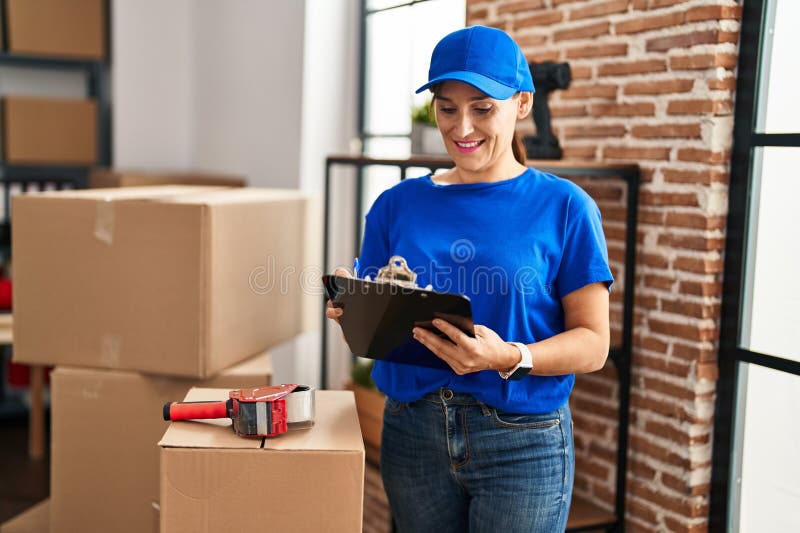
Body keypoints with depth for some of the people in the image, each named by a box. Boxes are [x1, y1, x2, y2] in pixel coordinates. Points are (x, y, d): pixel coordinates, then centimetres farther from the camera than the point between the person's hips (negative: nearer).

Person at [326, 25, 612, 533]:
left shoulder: (564, 207, -4)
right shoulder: (397, 206, 5)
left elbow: (592, 342, -6)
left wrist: (509, 357, -23)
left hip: (522, 444, -2)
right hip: (413, 431, 3)